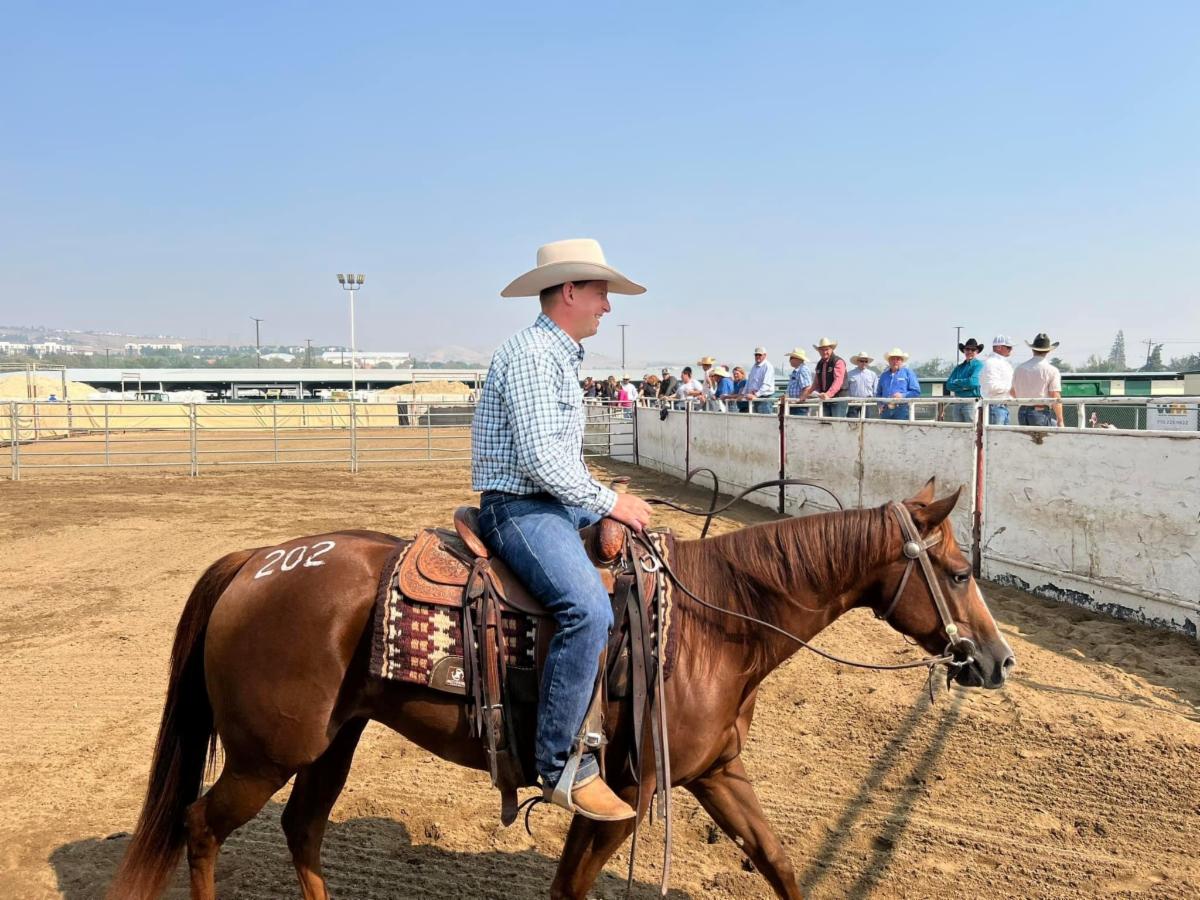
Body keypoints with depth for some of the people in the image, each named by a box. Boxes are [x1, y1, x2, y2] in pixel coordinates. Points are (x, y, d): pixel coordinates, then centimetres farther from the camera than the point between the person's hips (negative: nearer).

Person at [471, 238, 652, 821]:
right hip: (517, 507, -11)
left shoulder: (563, 356, 19)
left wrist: (608, 499, 13)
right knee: (588, 608, -30)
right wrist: (609, 502, -16)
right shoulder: (531, 353, -14)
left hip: (558, 501, 11)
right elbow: (538, 457, -23)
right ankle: (560, 765, -19)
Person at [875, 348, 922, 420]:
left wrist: (902, 395, -13)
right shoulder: (884, 375, 20)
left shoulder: (908, 373, 7)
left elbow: (916, 391, 0)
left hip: (902, 409, -4)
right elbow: (878, 394, 25)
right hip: (885, 410, 4)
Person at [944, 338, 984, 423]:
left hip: (972, 402, -6)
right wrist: (964, 386, -10)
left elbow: (973, 382, -15)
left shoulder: (979, 365, 0)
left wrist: (957, 382, 1)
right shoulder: (959, 367, 17)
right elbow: (949, 385, 6)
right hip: (957, 403, 6)